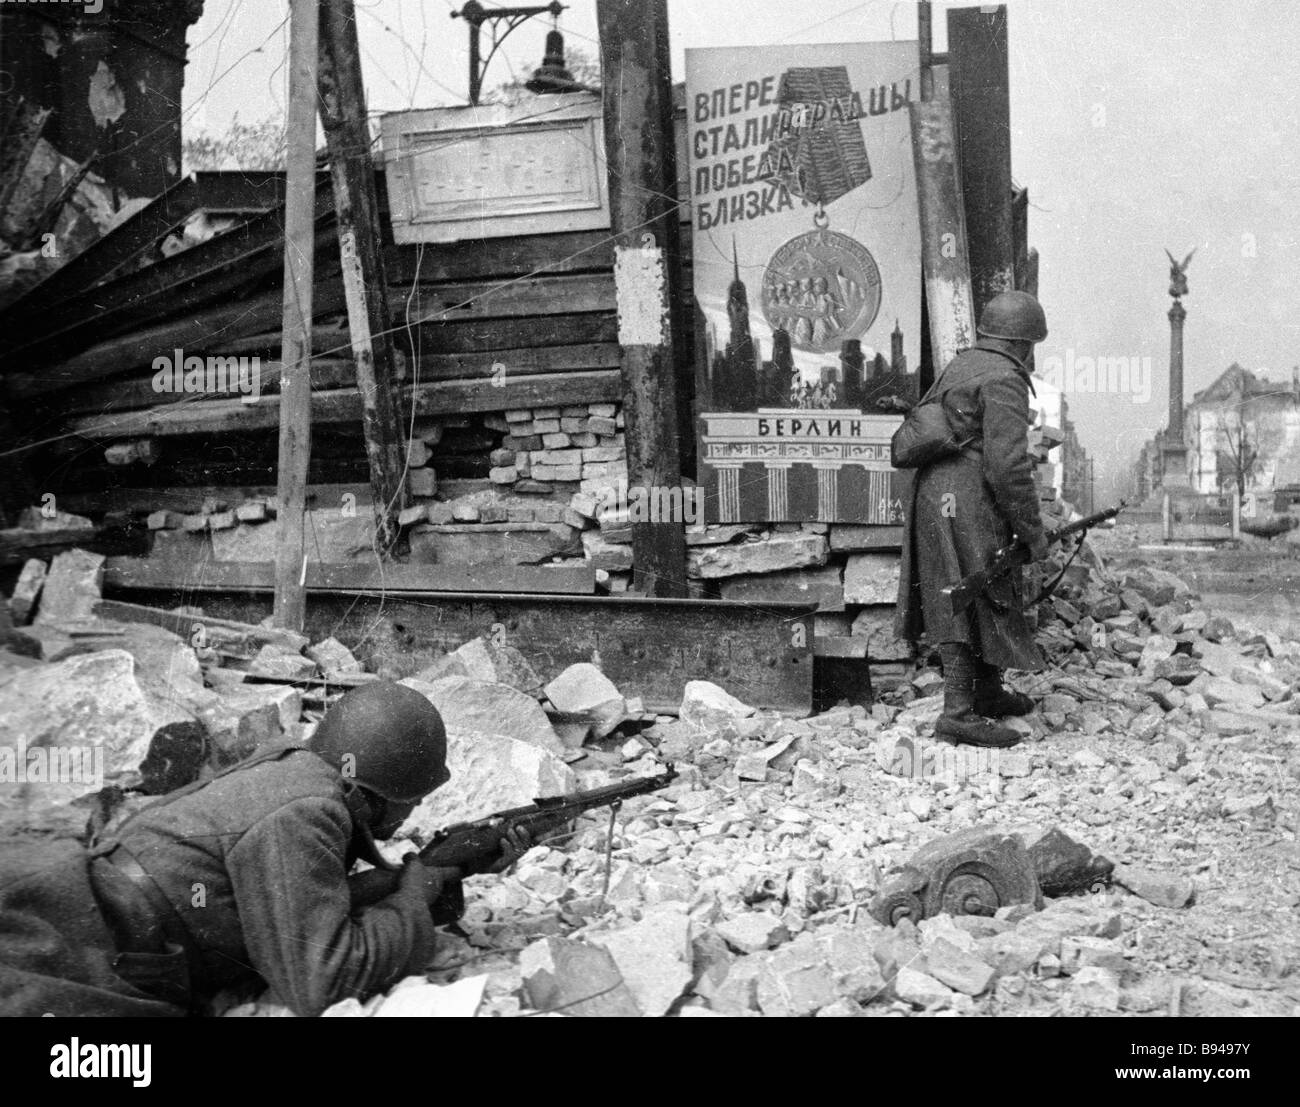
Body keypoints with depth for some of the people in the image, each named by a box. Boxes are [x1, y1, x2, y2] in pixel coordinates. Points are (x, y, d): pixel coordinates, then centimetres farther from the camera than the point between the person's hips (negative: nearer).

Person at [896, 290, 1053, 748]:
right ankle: (959, 713, -4)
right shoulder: (1003, 380, -14)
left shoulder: (960, 365, 16)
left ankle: (989, 692, 30)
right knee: (974, 604, -5)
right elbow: (1007, 466, -21)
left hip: (935, 495, 9)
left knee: (968, 601, 18)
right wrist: (1033, 531, -12)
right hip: (969, 505, -9)